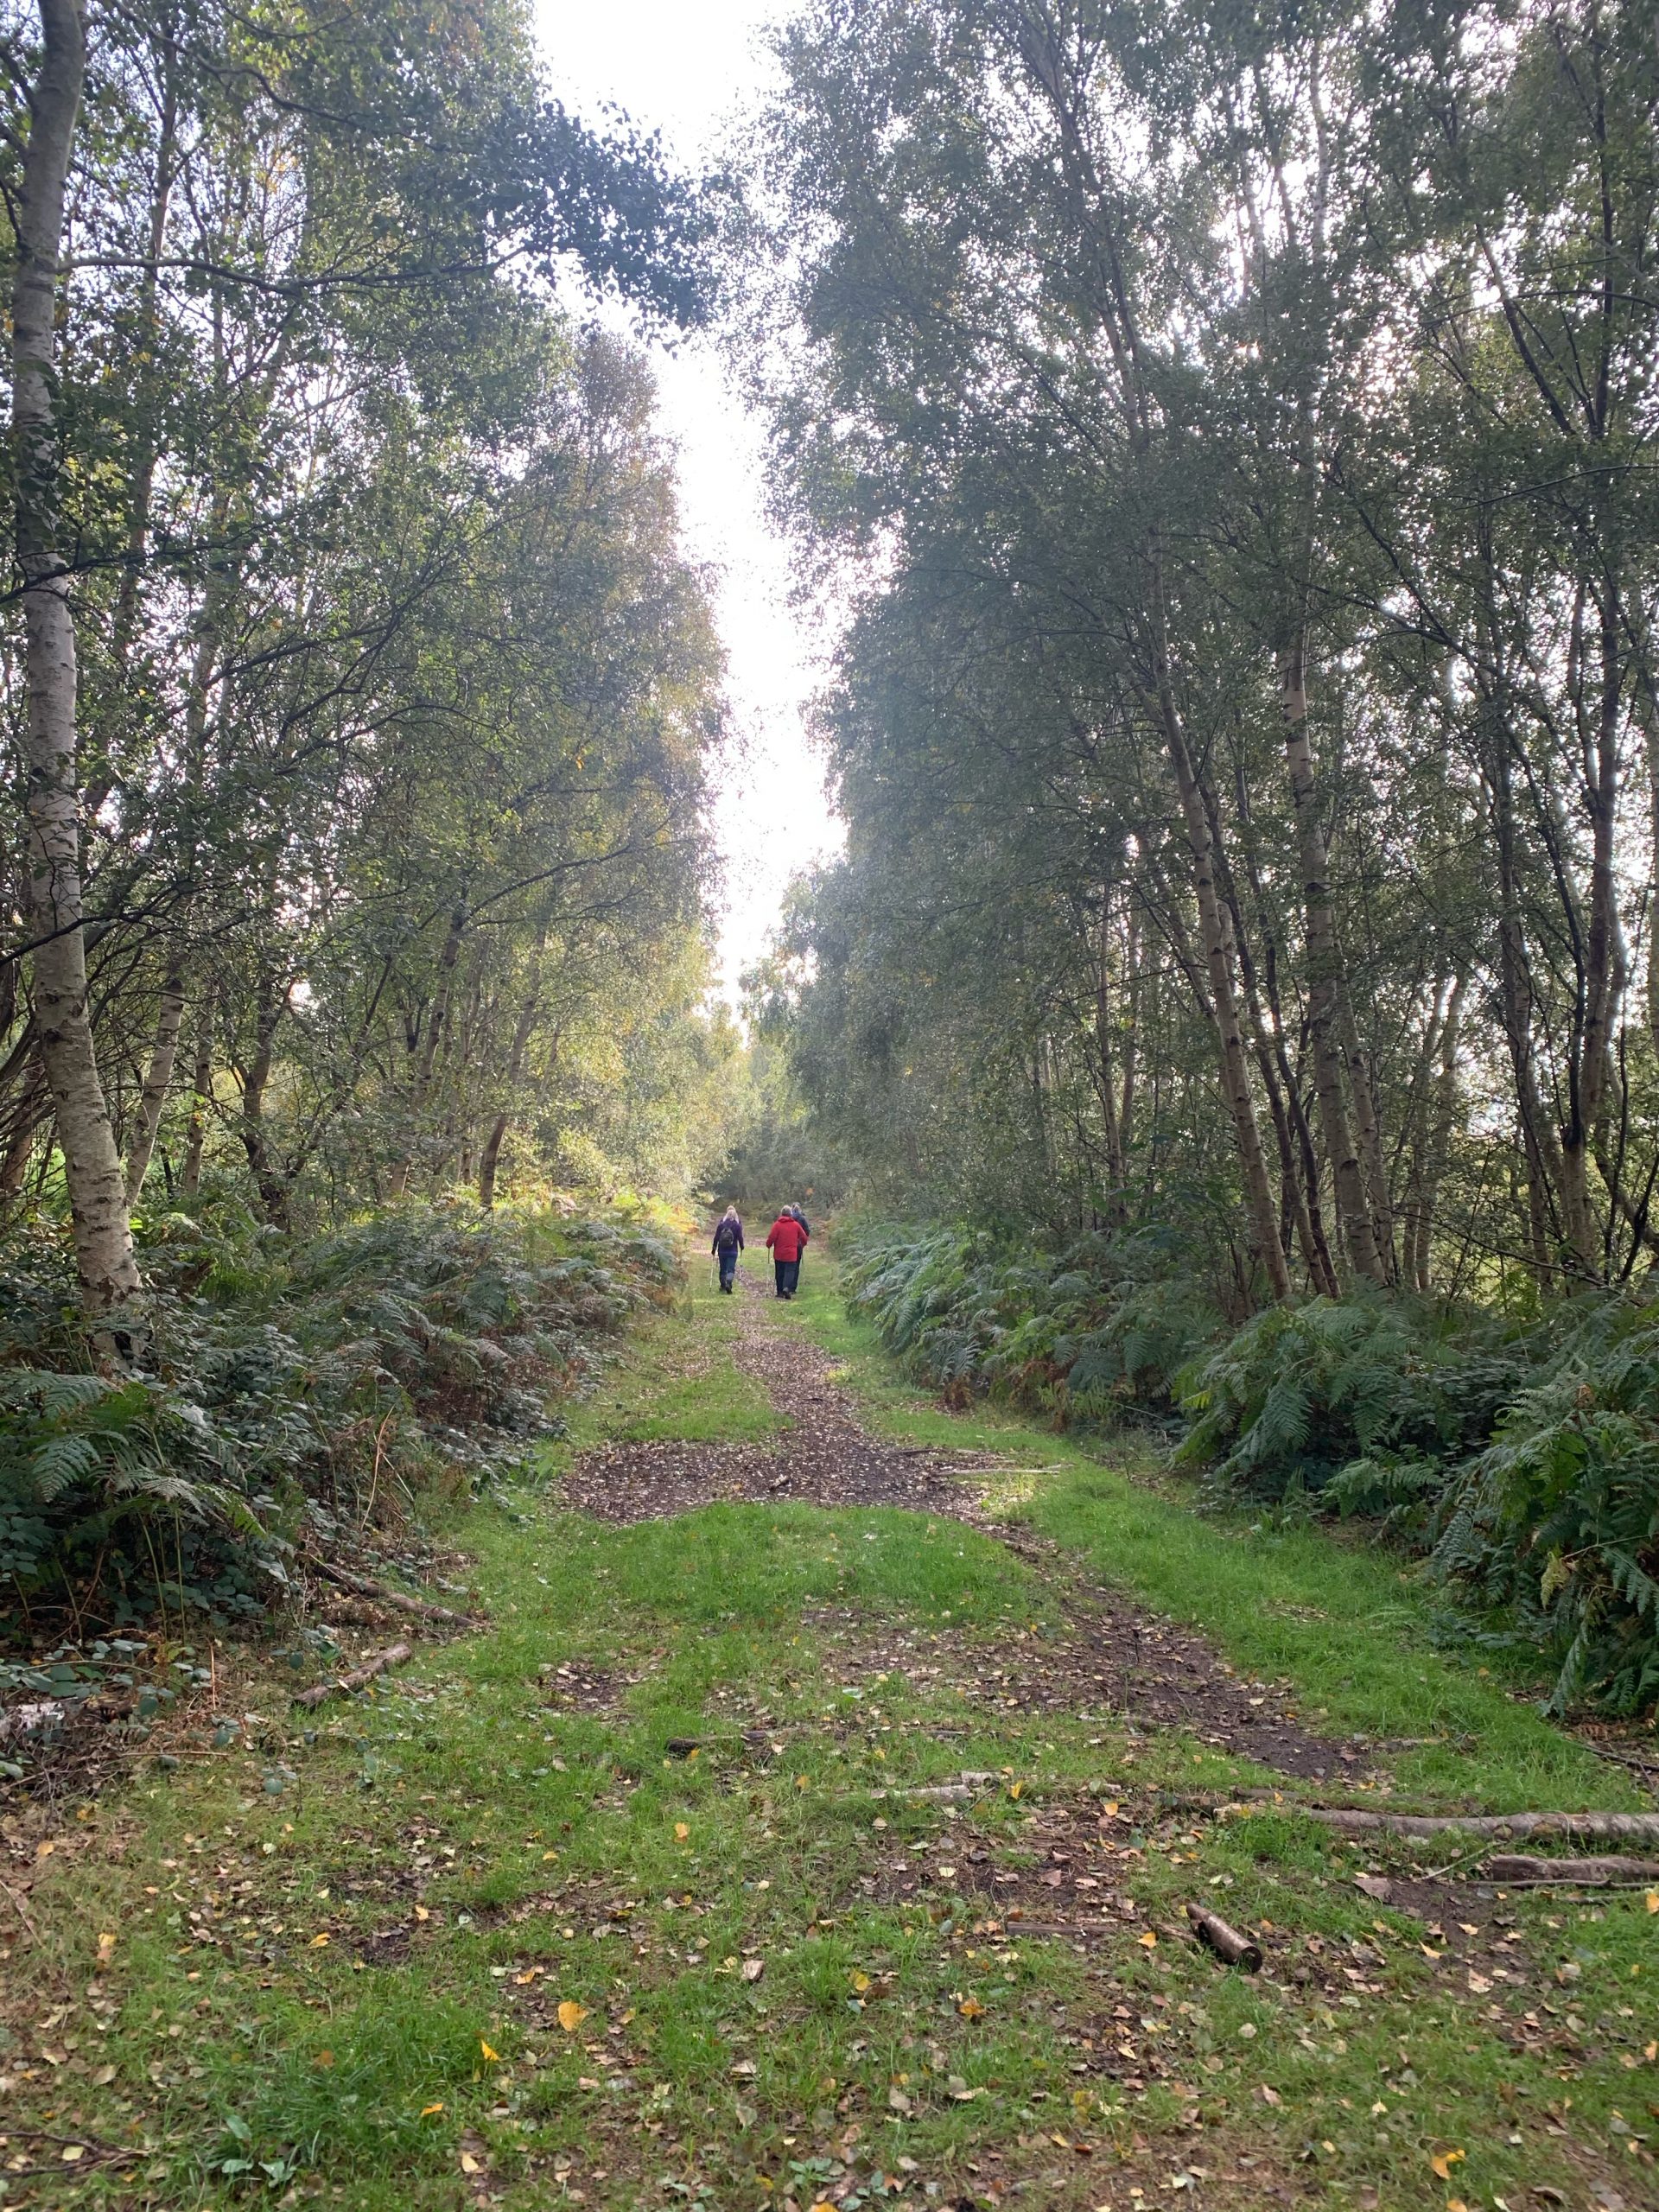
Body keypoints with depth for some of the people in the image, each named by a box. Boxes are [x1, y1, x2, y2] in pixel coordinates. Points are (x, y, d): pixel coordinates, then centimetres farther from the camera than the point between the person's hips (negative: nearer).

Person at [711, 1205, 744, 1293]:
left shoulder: (721, 1224, -2)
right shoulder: (737, 1225, -7)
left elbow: (716, 1237, 0)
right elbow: (740, 1237, -3)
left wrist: (714, 1248, 8)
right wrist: (742, 1246, 15)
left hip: (722, 1250, 2)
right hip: (733, 1251, -2)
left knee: (723, 1268, 14)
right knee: (731, 1269, -1)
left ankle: (723, 1285, 22)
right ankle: (728, 1283, -22)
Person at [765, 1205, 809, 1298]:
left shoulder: (777, 1224, -7)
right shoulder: (796, 1225, 0)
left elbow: (771, 1237, -12)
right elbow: (804, 1237, 8)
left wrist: (768, 1245, 8)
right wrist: (803, 1244, 29)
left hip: (779, 1254, 0)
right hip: (792, 1255, 0)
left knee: (779, 1273, 12)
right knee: (790, 1271, -1)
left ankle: (780, 1292, 17)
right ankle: (787, 1288, -24)